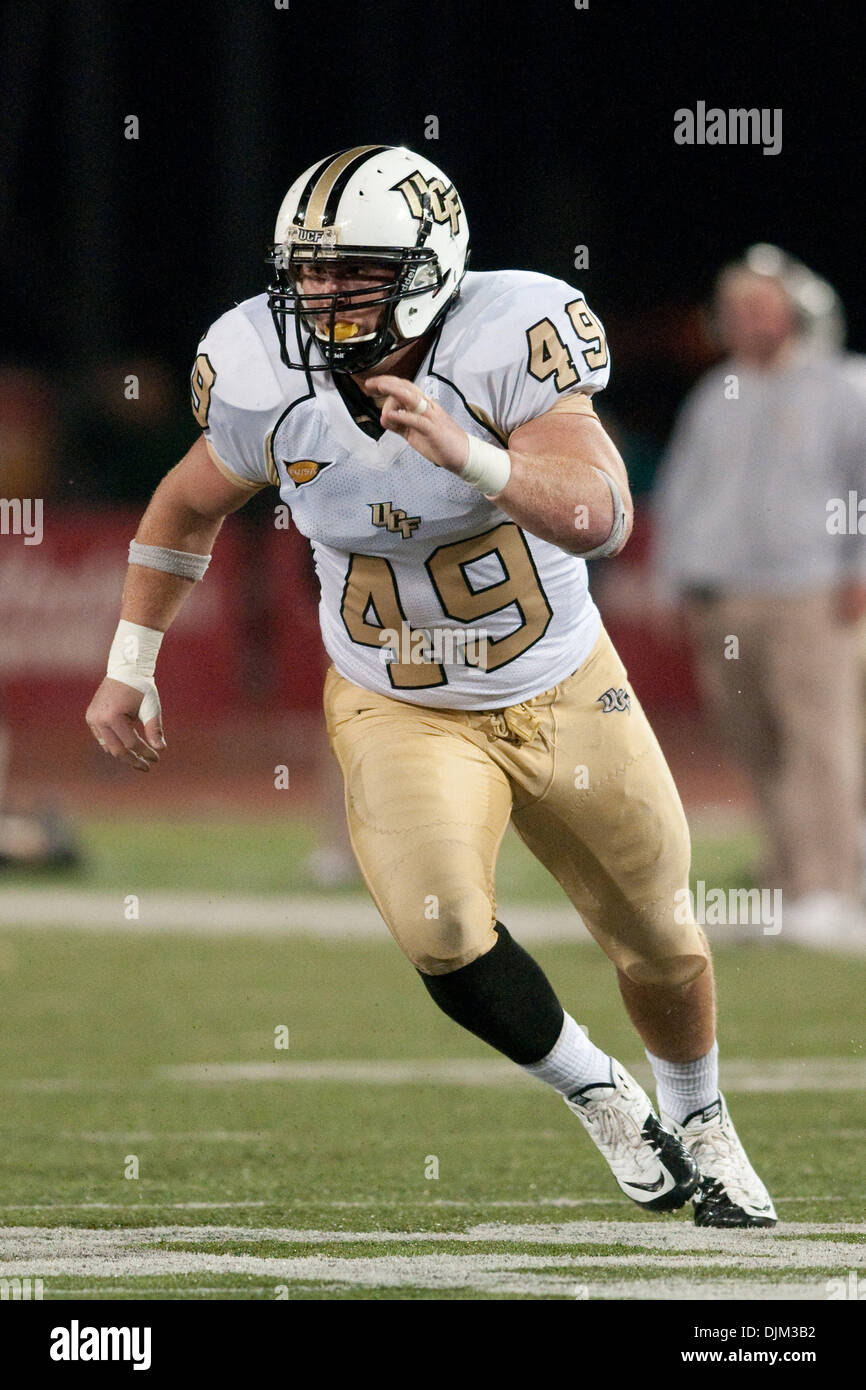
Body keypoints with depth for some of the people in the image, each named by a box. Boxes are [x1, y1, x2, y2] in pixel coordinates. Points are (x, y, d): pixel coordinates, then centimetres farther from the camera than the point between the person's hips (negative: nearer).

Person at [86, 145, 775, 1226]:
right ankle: (597, 1094, 6)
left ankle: (699, 1121, 44)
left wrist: (468, 453, -50)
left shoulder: (505, 345, -26)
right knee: (444, 936, -23)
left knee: (656, 941, 13)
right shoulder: (269, 385, -15)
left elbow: (600, 521, -36)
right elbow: (188, 506, 7)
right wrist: (129, 668, 9)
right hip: (399, 718, 1)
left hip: (562, 694, -1)